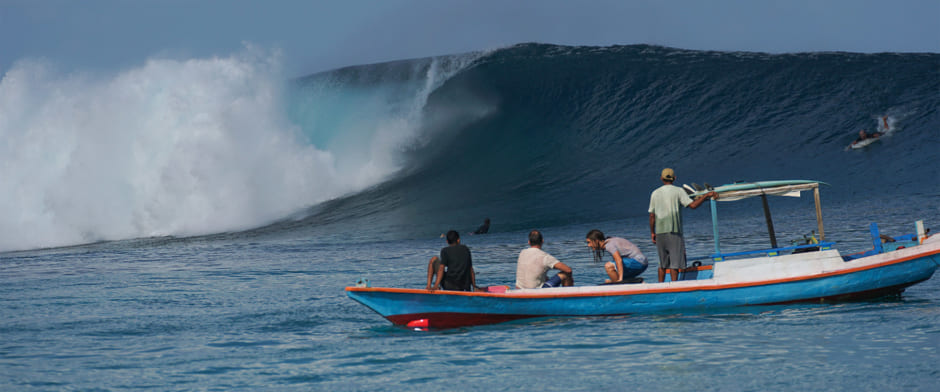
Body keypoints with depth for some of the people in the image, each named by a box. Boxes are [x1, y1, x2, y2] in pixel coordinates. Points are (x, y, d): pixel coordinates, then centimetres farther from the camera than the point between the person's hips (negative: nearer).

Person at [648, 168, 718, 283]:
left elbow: (652, 215, 9)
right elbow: (693, 205, -12)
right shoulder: (678, 191, -3)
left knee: (662, 263, 12)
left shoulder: (655, 193, 9)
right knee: (675, 262, -3)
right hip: (674, 231, -4)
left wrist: (652, 232, 16)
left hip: (660, 231, 4)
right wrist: (707, 195, -4)